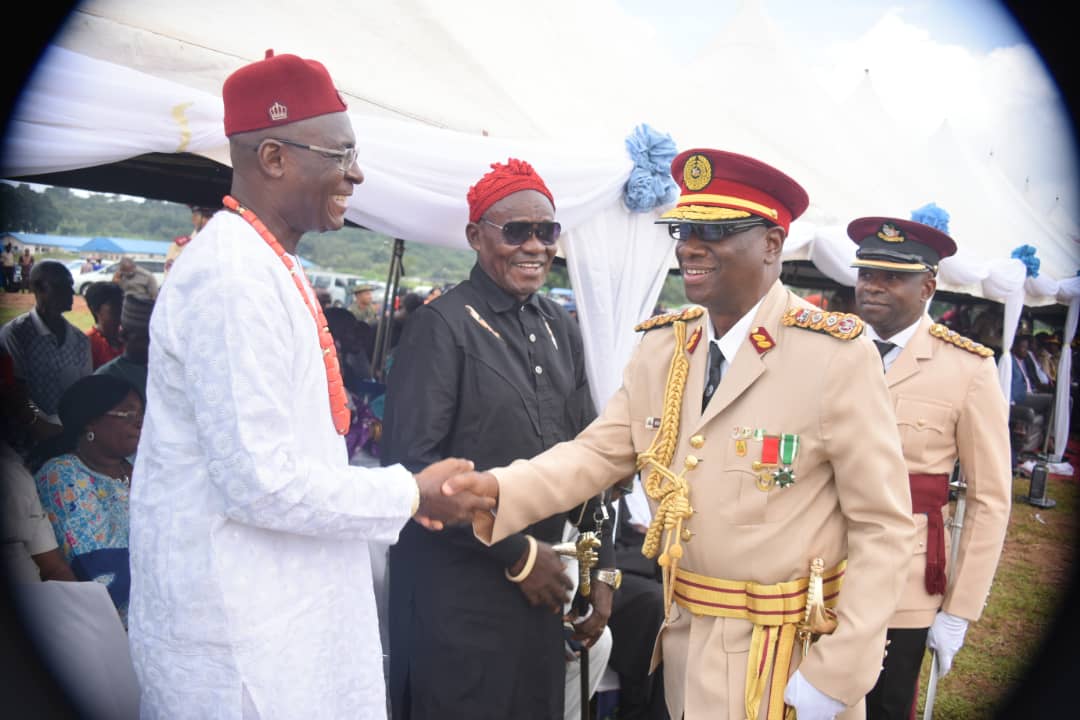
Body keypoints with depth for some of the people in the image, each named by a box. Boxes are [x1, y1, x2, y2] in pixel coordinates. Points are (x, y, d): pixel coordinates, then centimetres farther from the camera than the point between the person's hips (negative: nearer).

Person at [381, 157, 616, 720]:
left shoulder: (562, 331, 8)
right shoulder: (442, 325, -12)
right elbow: (411, 464, -18)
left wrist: (602, 568, 7)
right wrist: (517, 553, -15)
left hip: (542, 588, 6)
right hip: (458, 592, -6)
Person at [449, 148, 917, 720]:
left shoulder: (837, 354, -16)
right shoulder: (660, 345, 0)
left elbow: (882, 525, -14)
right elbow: (599, 452, -4)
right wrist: (498, 489, -22)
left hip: (789, 657, -5)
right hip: (685, 641, 5)